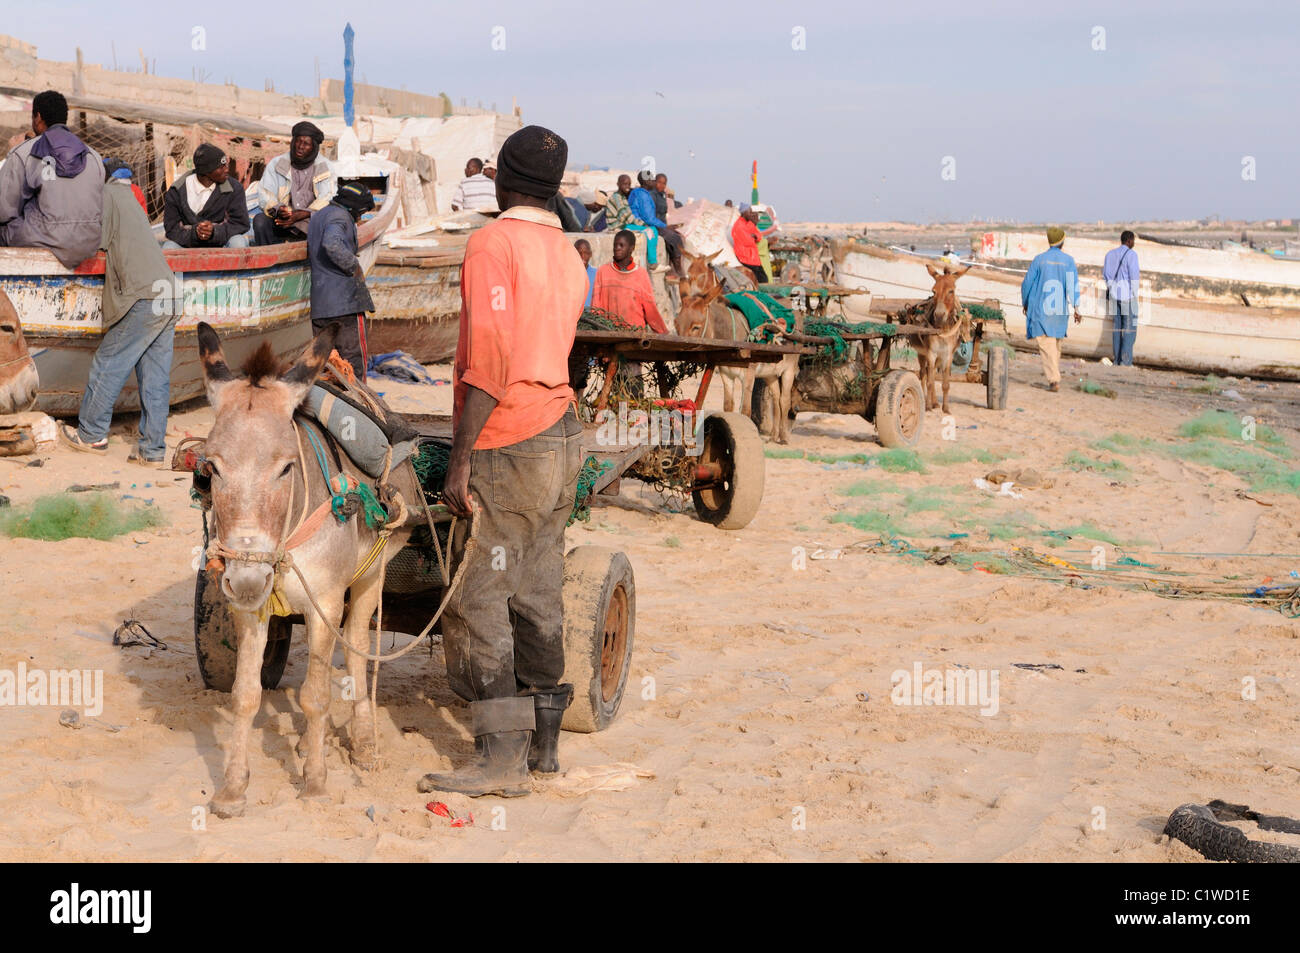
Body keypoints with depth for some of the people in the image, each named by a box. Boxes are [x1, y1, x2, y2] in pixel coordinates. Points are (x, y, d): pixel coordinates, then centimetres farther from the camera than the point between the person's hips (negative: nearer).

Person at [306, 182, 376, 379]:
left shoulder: (317, 217, 22)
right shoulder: (339, 216, -9)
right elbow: (332, 244, -29)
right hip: (344, 298, -9)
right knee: (354, 355, -5)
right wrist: (354, 266, -18)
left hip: (318, 301, 9)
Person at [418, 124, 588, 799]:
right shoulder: (568, 256, 13)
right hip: (562, 435, 9)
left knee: (477, 603, -5)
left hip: (508, 447, -9)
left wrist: (460, 459, -19)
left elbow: (489, 361, -20)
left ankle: (502, 759, -4)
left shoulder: (493, 243, -12)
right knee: (537, 597, 13)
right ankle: (542, 741, 21)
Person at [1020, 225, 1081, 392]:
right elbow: (1073, 284, -8)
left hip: (1040, 308, -3)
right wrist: (1076, 308, -10)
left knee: (1046, 344, -8)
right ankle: (1053, 371, 39)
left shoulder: (1039, 259, -4)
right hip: (1060, 309, 3)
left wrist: (1025, 303, 16)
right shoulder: (1068, 260, -1)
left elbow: (1027, 283, 0)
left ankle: (1054, 380, -19)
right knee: (1056, 339, 23)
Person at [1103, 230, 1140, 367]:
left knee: (1117, 327, 11)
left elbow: (1106, 274, 12)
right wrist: (1135, 296, -8)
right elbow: (1134, 275, -14)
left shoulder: (1110, 254, 9)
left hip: (1114, 295, 6)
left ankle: (1117, 359, 9)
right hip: (1128, 295, -6)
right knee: (1129, 328, -2)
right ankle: (1126, 360, -7)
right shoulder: (1131, 254, -11)